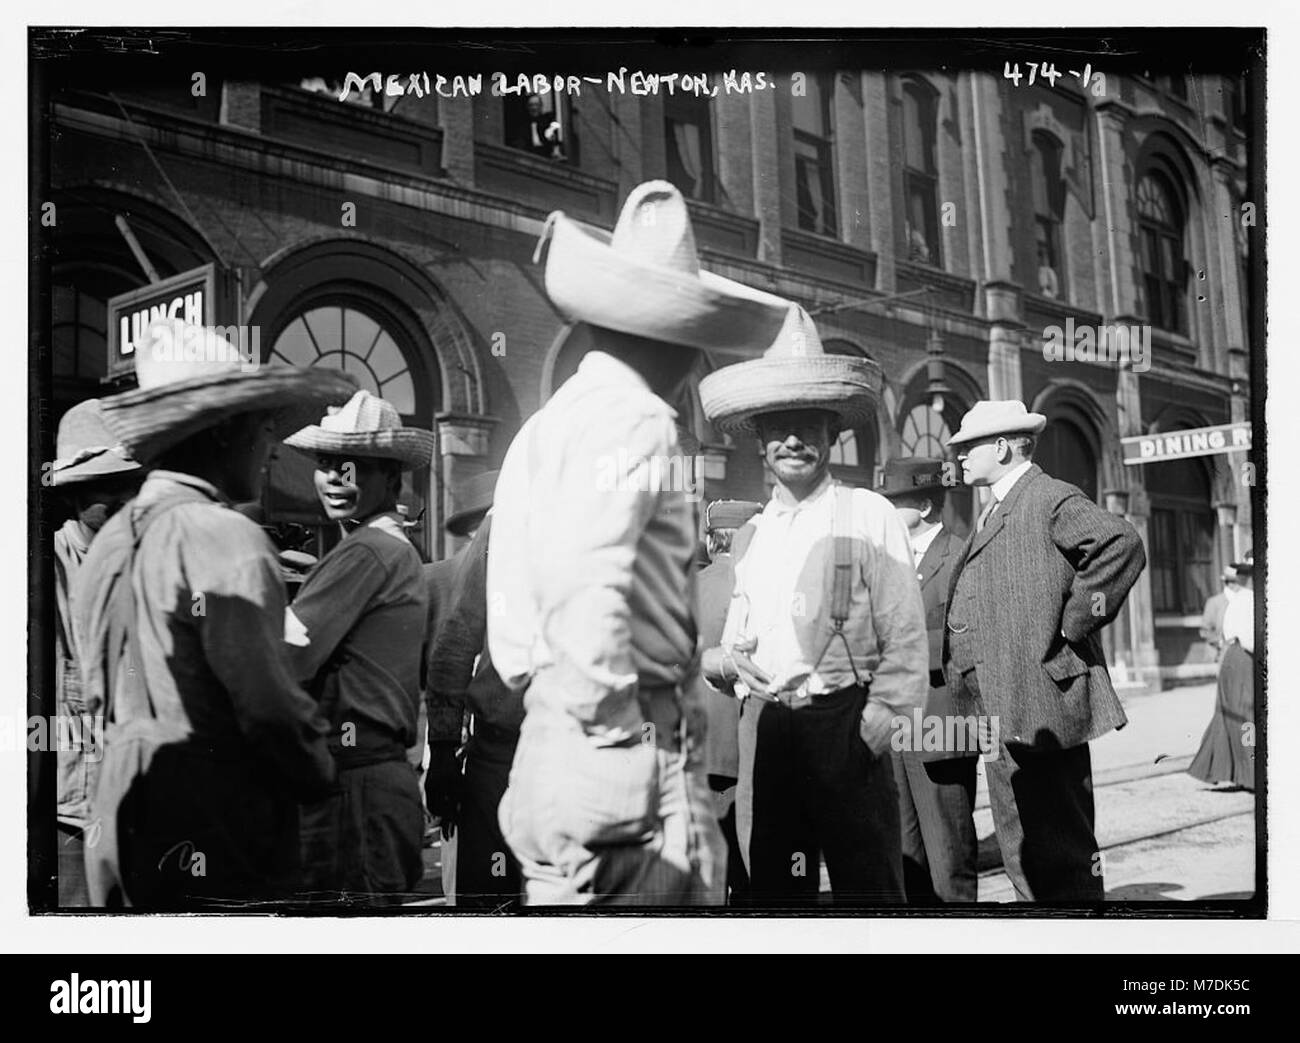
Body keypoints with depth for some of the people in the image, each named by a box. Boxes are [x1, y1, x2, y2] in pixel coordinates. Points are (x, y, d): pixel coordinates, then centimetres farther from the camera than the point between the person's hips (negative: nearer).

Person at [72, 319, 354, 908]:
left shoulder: (108, 541, 9)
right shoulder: (225, 539, -16)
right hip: (214, 844, -8)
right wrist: (321, 775, -2)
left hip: (119, 828, 8)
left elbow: (100, 697, 15)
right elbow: (269, 704, -18)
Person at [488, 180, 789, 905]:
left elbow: (514, 611, 16)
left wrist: (548, 696, 18)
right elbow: (587, 581, -27)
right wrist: (615, 717, -17)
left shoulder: (549, 419, 14)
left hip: (547, 734, 9)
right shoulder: (637, 419, -11)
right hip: (632, 756, -9)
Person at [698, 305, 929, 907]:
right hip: (761, 728, 4)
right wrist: (725, 661, -2)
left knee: (868, 888, 1)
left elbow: (906, 636, -4)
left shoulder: (869, 515, 1)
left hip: (842, 724, -4)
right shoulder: (749, 535, 15)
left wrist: (876, 720, -13)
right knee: (775, 891, 10)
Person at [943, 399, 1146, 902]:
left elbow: (1123, 543, -24)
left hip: (1039, 704, -10)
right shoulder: (992, 512, 21)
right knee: (1021, 844, 14)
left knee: (1059, 847, -4)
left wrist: (1073, 623, -19)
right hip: (1002, 711, 10)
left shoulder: (1052, 501, -9)